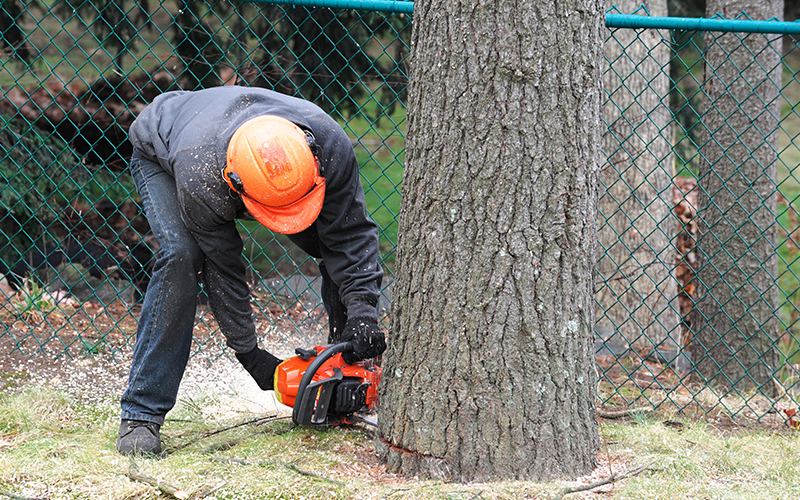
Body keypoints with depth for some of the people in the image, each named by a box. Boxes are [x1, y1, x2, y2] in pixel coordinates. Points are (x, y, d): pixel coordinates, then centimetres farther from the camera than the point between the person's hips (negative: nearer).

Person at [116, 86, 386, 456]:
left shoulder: (330, 144, -39)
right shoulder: (199, 181, -46)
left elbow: (349, 235, -26)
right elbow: (221, 268, -31)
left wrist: (362, 314, -35)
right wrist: (249, 353, -24)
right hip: (160, 155, -5)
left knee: (344, 250, -9)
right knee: (181, 255, -32)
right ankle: (141, 415, -27)